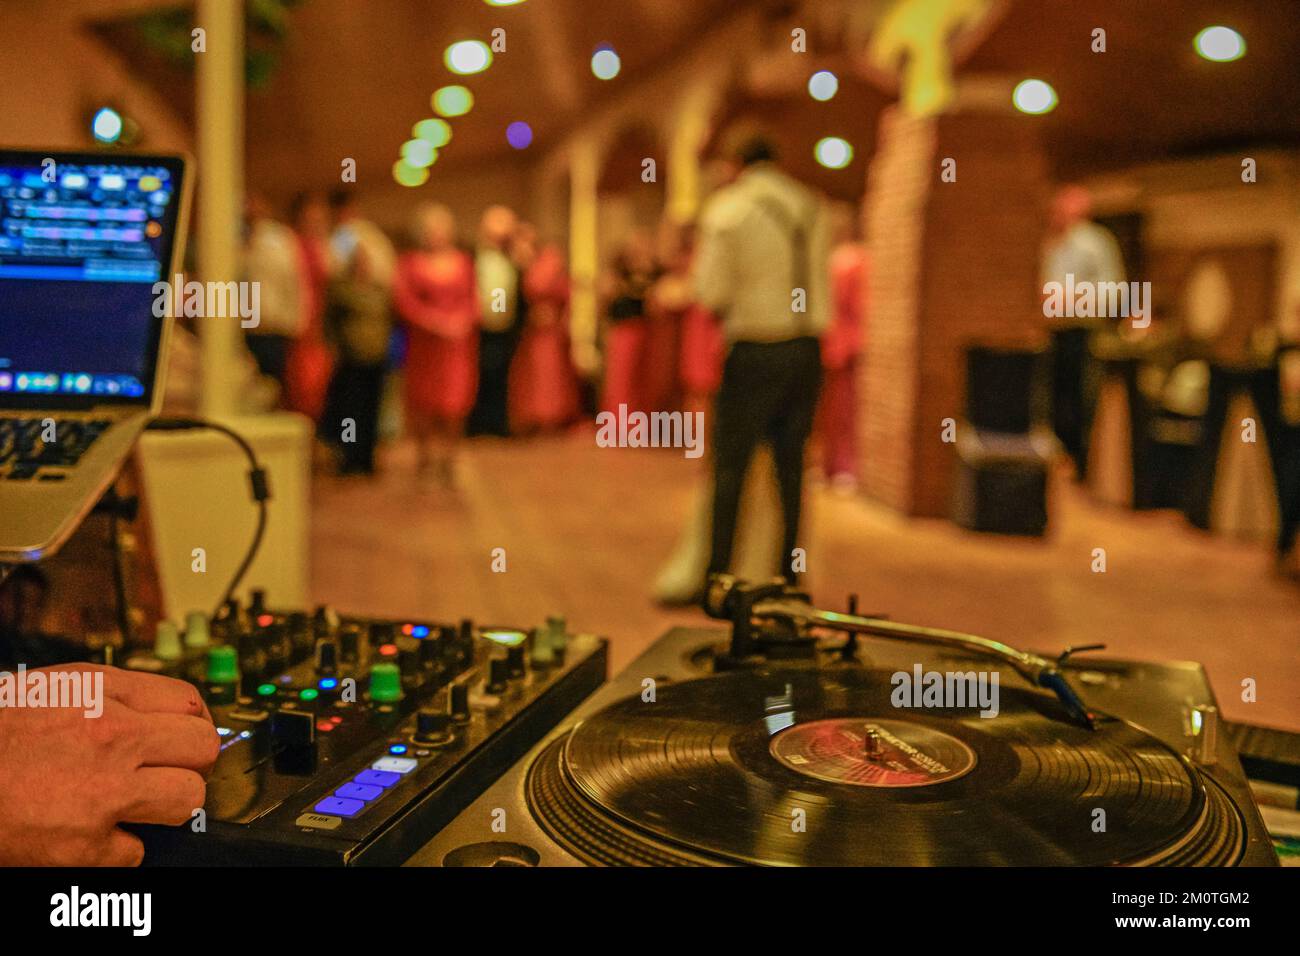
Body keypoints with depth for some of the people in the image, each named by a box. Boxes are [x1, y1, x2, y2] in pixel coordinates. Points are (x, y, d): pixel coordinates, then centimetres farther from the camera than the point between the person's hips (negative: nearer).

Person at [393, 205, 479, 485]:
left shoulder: (463, 262, 10)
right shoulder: (409, 263, 3)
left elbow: (473, 299, 9)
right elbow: (405, 302, -5)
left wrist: (462, 320, -11)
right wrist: (437, 322, -14)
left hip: (459, 344, 1)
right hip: (423, 343, -1)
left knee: (454, 402, -4)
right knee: (423, 401, 1)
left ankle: (447, 460, 7)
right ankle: (424, 455, 19)